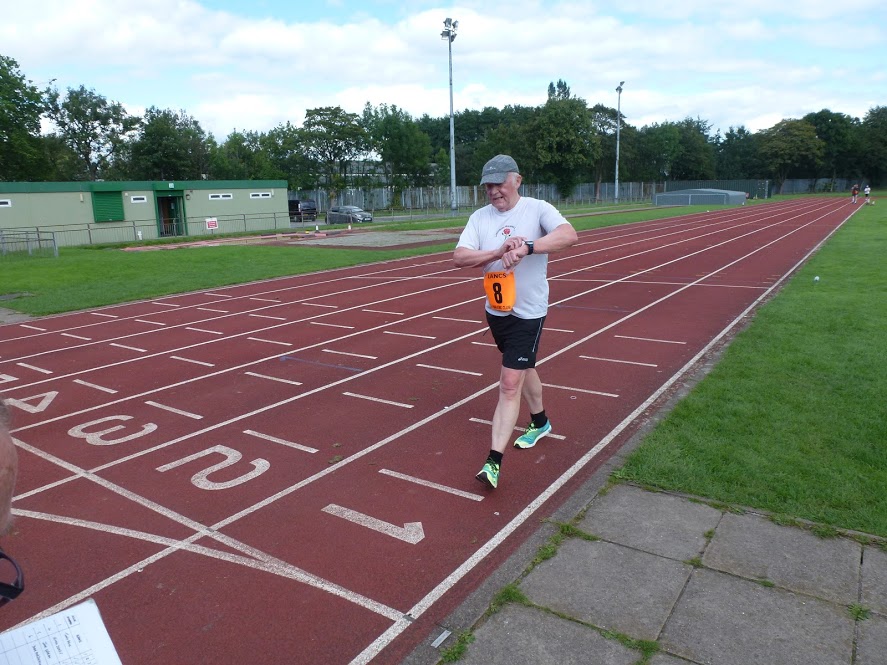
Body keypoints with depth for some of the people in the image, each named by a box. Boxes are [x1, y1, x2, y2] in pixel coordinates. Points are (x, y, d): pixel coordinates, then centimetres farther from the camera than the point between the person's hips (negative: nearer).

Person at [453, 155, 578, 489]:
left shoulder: (537, 209, -12)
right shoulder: (480, 217, 1)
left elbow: (569, 235, -29)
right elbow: (459, 257, -12)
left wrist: (525, 248, -40)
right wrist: (500, 252, -26)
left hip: (528, 312, -6)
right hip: (495, 310, 6)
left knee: (510, 383, -10)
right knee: (523, 368, 25)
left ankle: (494, 462, -6)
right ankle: (540, 422, 48)